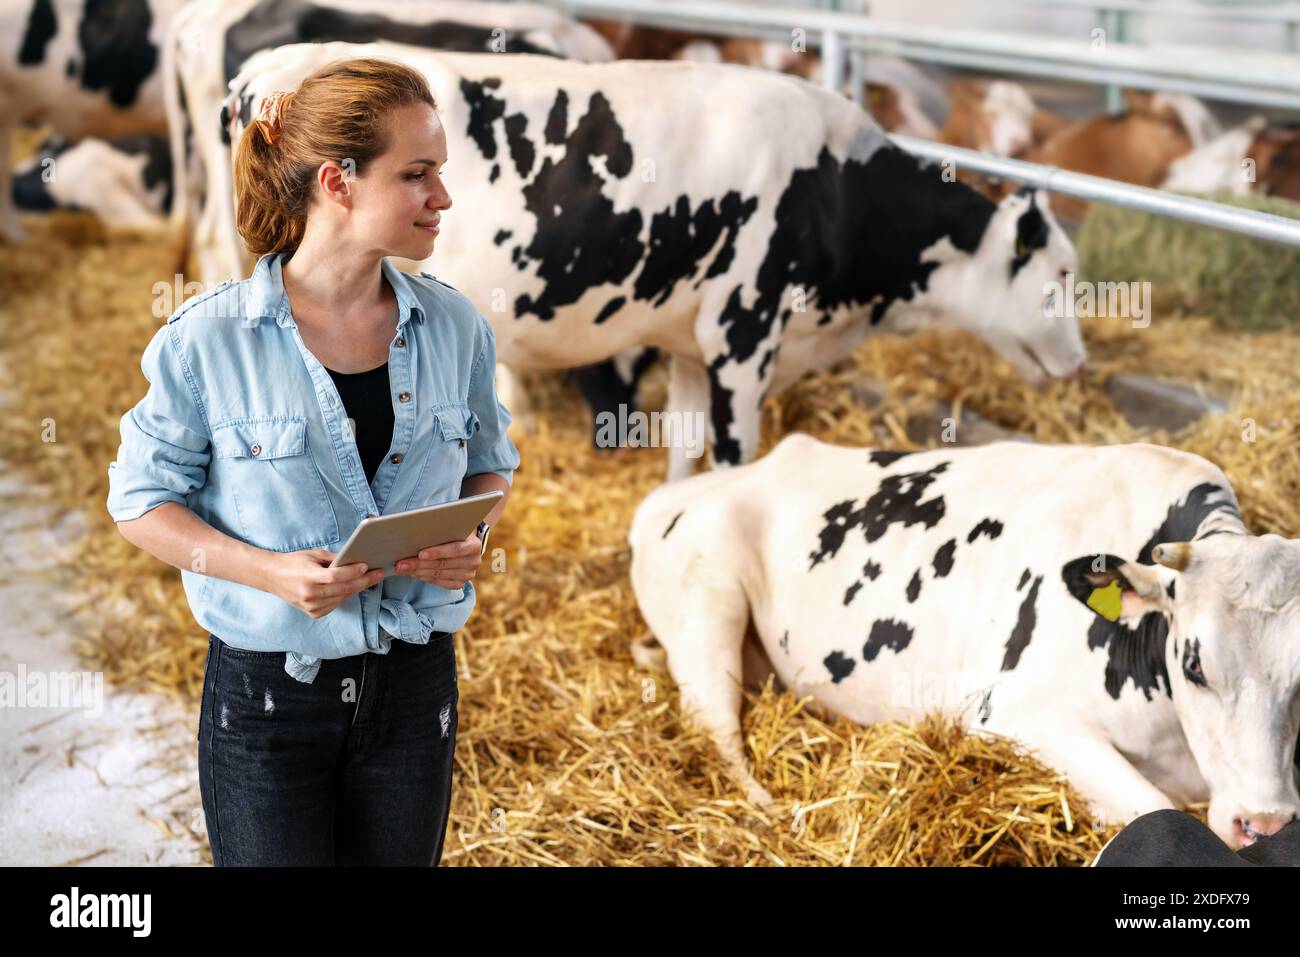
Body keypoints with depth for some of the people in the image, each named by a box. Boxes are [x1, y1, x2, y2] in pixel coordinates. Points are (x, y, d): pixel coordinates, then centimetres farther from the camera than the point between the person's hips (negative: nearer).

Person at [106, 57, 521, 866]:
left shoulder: (455, 328, -2)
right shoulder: (209, 340, -11)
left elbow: (490, 465, 13)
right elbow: (143, 503, -4)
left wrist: (472, 542, -9)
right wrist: (267, 572, -20)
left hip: (414, 683, 3)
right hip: (267, 694, -3)